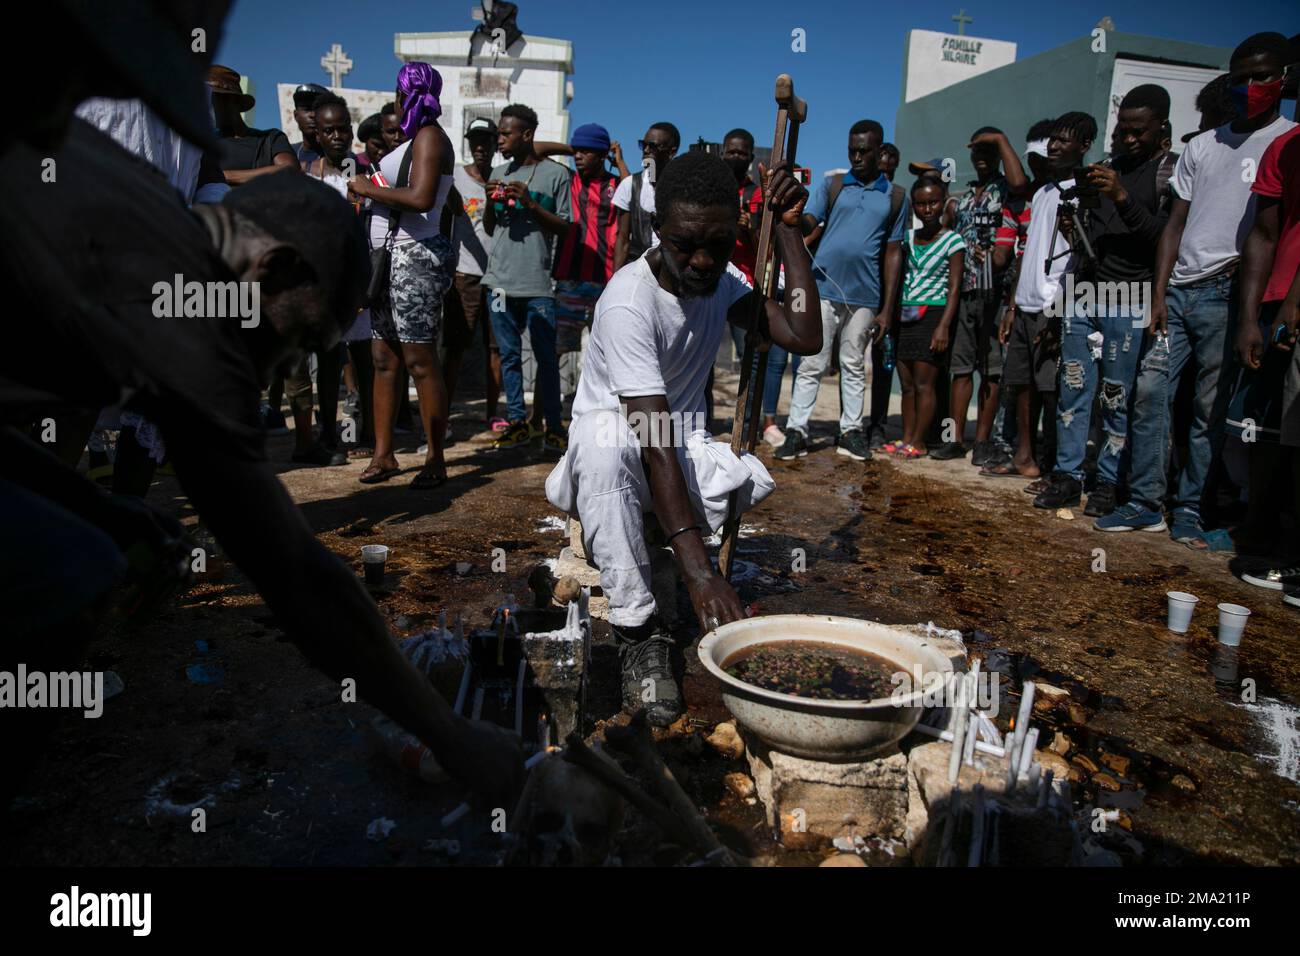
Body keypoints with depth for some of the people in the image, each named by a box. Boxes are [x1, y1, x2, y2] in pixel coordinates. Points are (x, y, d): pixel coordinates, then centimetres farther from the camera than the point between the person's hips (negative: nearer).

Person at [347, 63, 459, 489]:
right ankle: (383, 454, 12)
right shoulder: (412, 140, 21)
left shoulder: (429, 137, -7)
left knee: (420, 361, -9)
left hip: (415, 257, -9)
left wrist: (369, 189, -11)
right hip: (390, 257, 9)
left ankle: (435, 461, -3)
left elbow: (421, 198, -22)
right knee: (383, 359, 7)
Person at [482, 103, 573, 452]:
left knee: (545, 357, -2)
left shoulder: (555, 174, 0)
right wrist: (490, 202, -1)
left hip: (538, 282, -5)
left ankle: (554, 426, 6)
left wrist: (531, 204, -13)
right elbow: (489, 229, 19)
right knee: (509, 354, 8)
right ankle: (517, 423, 15)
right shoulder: (499, 173, 14)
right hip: (500, 279, 5)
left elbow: (565, 229, -1)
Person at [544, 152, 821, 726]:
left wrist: (788, 229, -16)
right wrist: (698, 571, -43)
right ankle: (638, 634, -30)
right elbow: (653, 442, -36)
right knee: (605, 448, -41)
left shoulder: (722, 281, -4)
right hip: (614, 431, -5)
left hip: (687, 440, 5)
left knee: (751, 482, -29)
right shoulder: (628, 302, -26)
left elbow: (805, 339, -15)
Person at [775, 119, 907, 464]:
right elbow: (807, 224, -8)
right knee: (812, 364, -1)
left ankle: (851, 431, 17)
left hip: (864, 295, 1)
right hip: (823, 288, -1)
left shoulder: (895, 198, 8)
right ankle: (796, 432, 2)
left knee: (854, 366, 9)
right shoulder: (832, 186, 7)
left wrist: (887, 309, 2)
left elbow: (893, 253, 7)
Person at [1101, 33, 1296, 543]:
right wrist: (1158, 295, 5)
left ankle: (1188, 509, 7)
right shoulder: (1201, 147, 17)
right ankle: (1145, 503, 4)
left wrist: (1244, 263, -14)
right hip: (1178, 290, 4)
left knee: (1211, 409, -1)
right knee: (1149, 391, -2)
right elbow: (1175, 224, 13)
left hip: (1227, 294, -4)